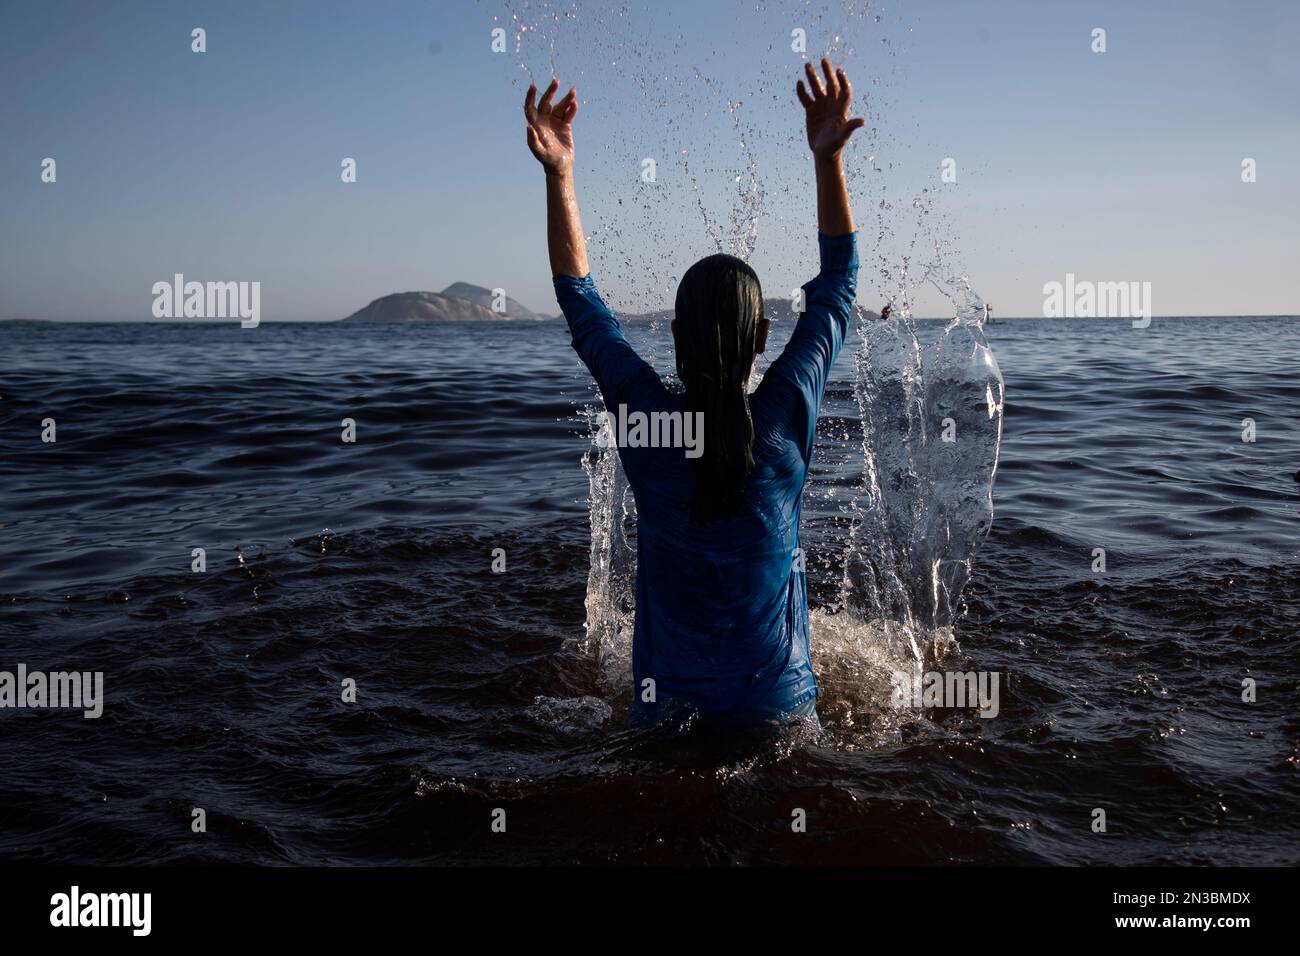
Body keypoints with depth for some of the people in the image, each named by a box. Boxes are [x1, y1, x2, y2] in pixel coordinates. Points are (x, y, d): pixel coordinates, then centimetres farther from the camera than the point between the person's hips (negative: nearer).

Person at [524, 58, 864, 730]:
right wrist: (828, 159, -6)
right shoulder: (786, 417, -16)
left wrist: (560, 173, -2)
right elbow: (837, 285, -3)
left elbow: (580, 300, -1)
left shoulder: (645, 421, -15)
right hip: (778, 703, 0)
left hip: (668, 706, 0)